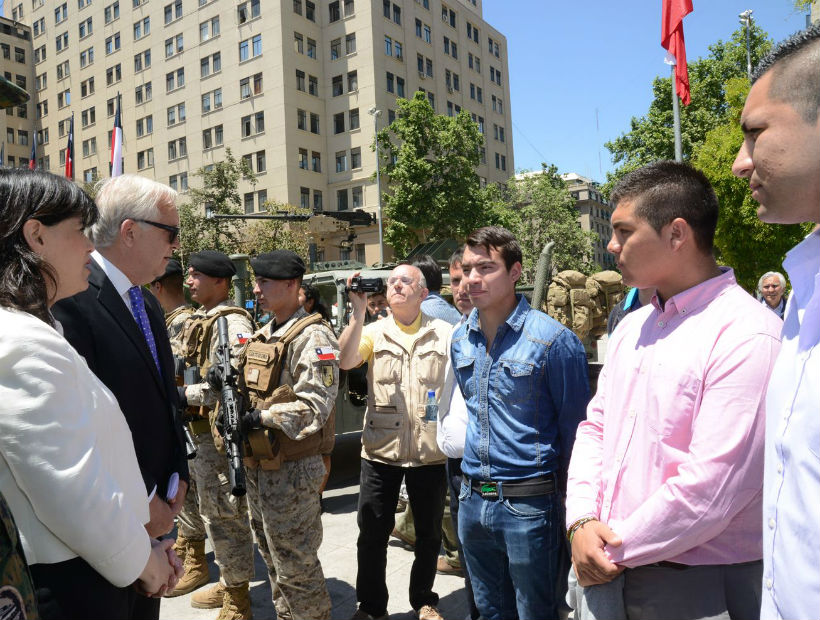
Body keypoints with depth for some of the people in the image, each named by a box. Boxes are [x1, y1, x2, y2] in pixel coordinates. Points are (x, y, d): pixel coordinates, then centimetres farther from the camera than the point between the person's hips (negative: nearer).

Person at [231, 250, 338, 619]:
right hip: (258, 464, 9)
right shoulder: (262, 336, 12)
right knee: (272, 557, 21)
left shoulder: (312, 338, -16)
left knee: (294, 564, 3)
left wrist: (260, 417, -20)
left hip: (293, 469, -9)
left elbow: (314, 408, -24)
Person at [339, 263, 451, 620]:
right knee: (372, 533, 10)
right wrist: (358, 310, -22)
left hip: (431, 452, 0)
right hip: (381, 451, 1)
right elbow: (345, 361, -17)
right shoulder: (374, 332, 1)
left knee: (429, 533, 15)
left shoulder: (445, 333, -1)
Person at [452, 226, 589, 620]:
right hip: (472, 500, 6)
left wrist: (563, 492, -2)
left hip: (529, 503, -6)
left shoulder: (553, 340, -16)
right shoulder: (460, 339, 4)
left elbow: (574, 426, -9)